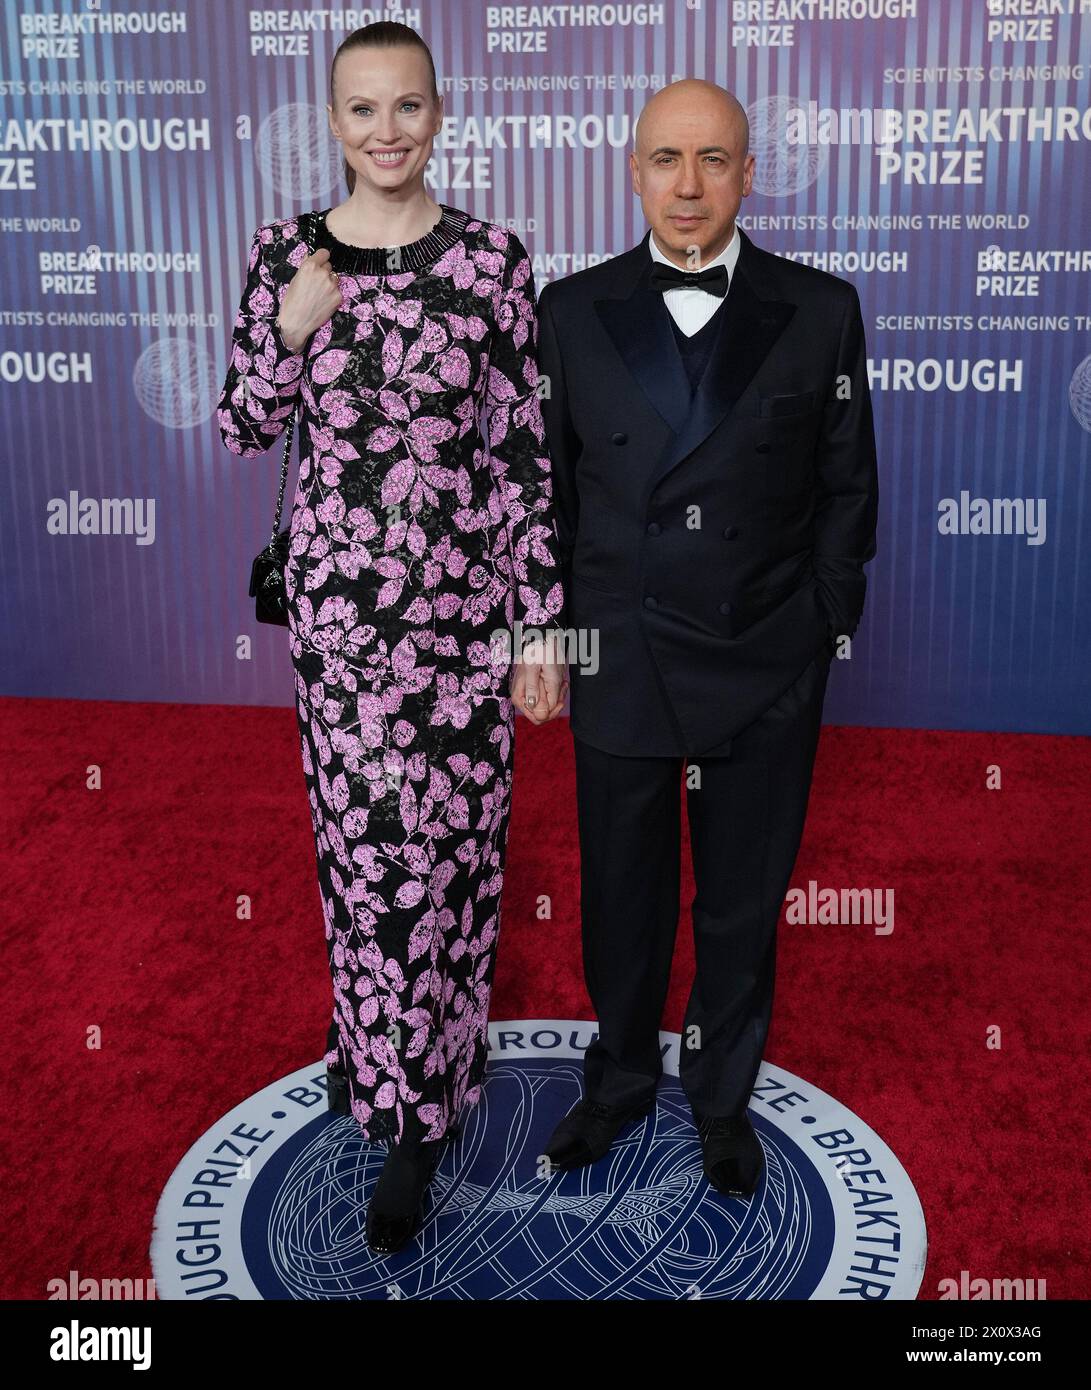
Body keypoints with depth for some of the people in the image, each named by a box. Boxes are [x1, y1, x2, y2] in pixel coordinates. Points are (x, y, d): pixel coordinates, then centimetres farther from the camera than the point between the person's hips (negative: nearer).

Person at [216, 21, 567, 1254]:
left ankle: (416, 1120, 19)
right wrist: (291, 333, -12)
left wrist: (542, 629, -5)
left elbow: (523, 450, -3)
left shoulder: (491, 258, -3)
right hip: (338, 599, 2)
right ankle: (391, 1052, 36)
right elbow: (241, 432, 7)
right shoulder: (285, 253, 2)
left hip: (463, 600, -1)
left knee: (452, 847, 3)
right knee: (361, 841, 10)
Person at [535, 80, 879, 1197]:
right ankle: (619, 1079, 40)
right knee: (621, 896, 15)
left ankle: (723, 1097, 37)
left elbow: (847, 486, 4)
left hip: (767, 673, 0)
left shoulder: (820, 310, -1)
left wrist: (824, 624, -1)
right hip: (618, 667, 1)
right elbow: (544, 484, 5)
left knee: (743, 906, 14)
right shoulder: (573, 310, 1)